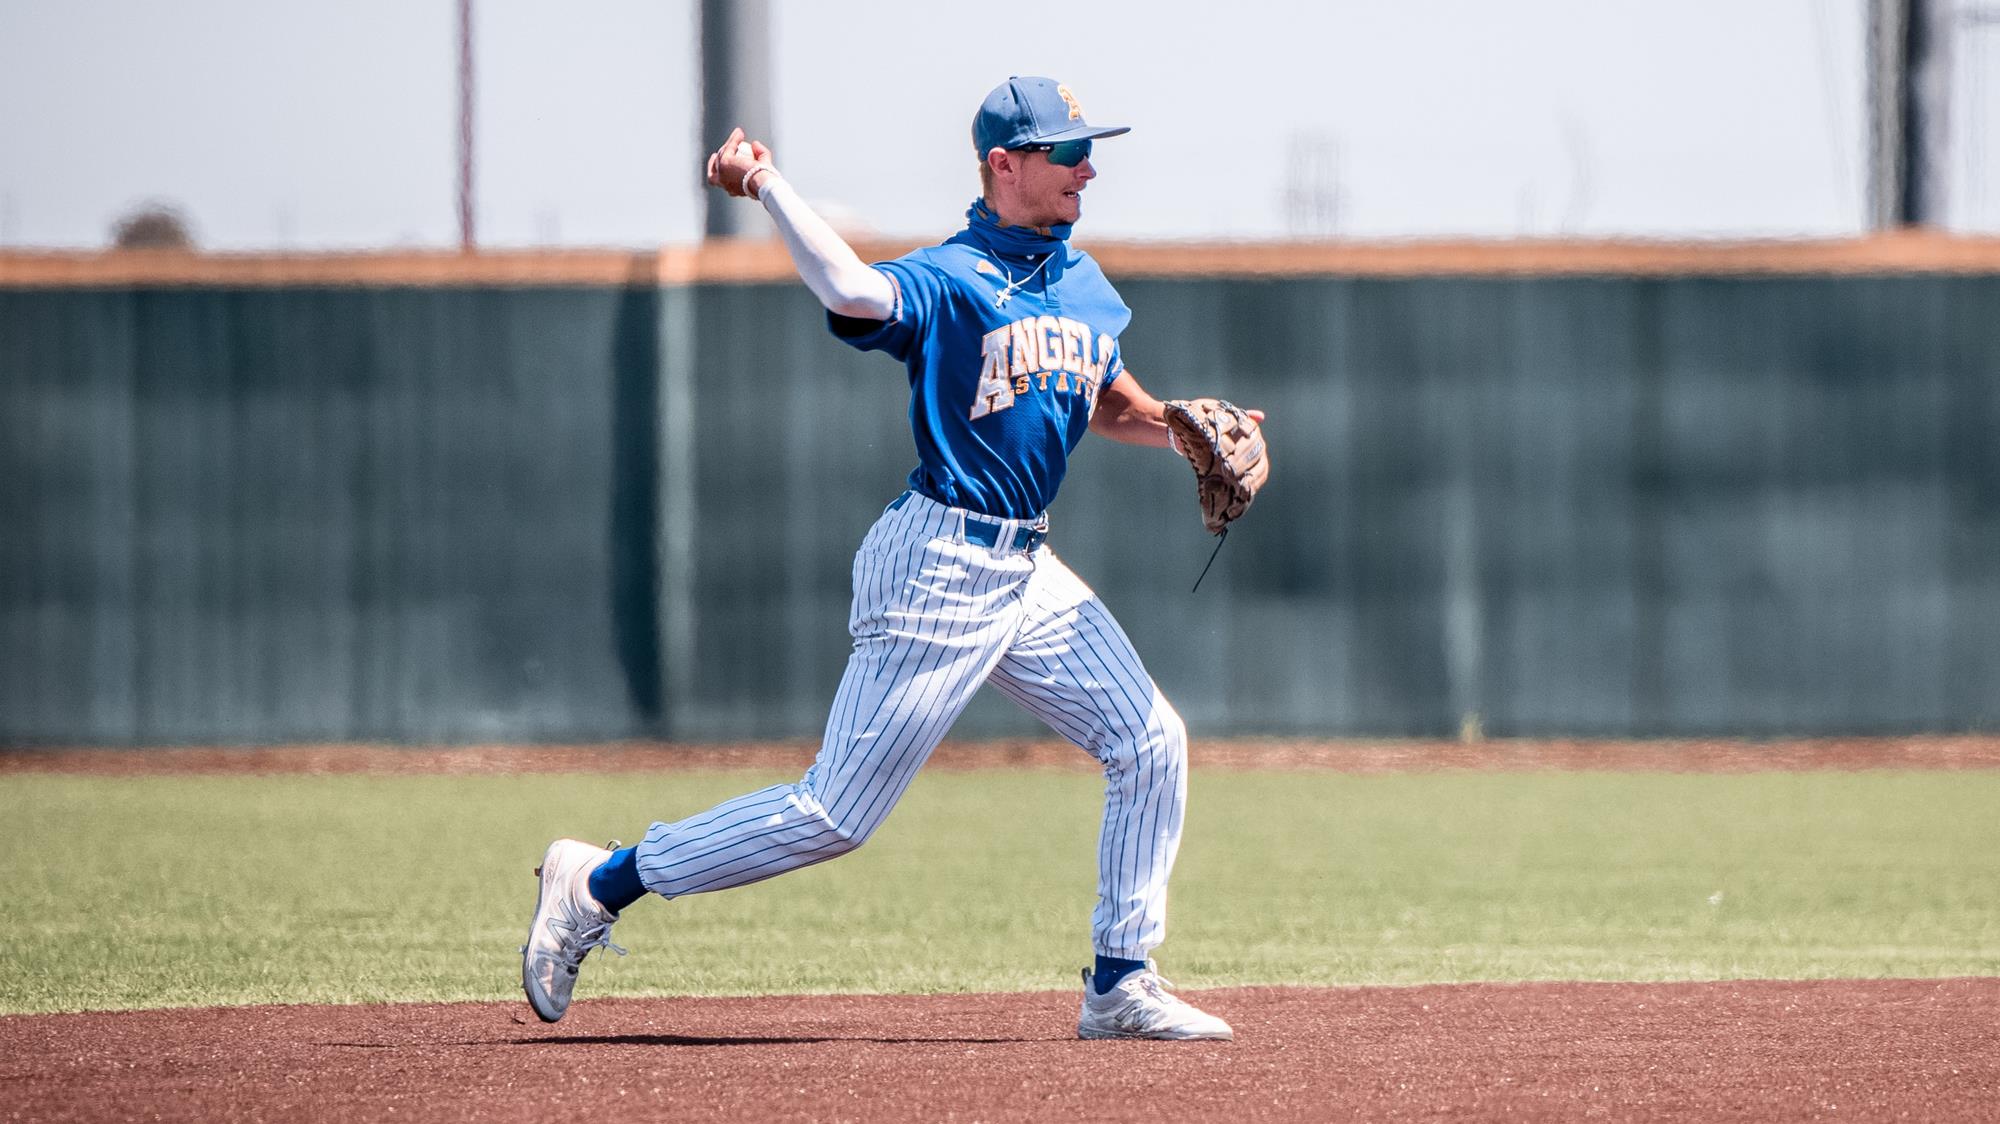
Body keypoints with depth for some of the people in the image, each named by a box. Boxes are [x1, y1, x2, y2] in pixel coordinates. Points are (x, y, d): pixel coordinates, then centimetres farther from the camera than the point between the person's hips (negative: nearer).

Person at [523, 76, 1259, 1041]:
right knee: (837, 812, -8)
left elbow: (1107, 402, 27)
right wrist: (767, 189, -44)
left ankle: (1120, 986, 10)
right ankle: (598, 884, 3)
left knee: (1150, 744, 3)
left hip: (1029, 568, 8)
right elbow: (850, 290, -35)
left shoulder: (1084, 283, 12)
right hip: (938, 570, -8)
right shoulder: (944, 281, -13)